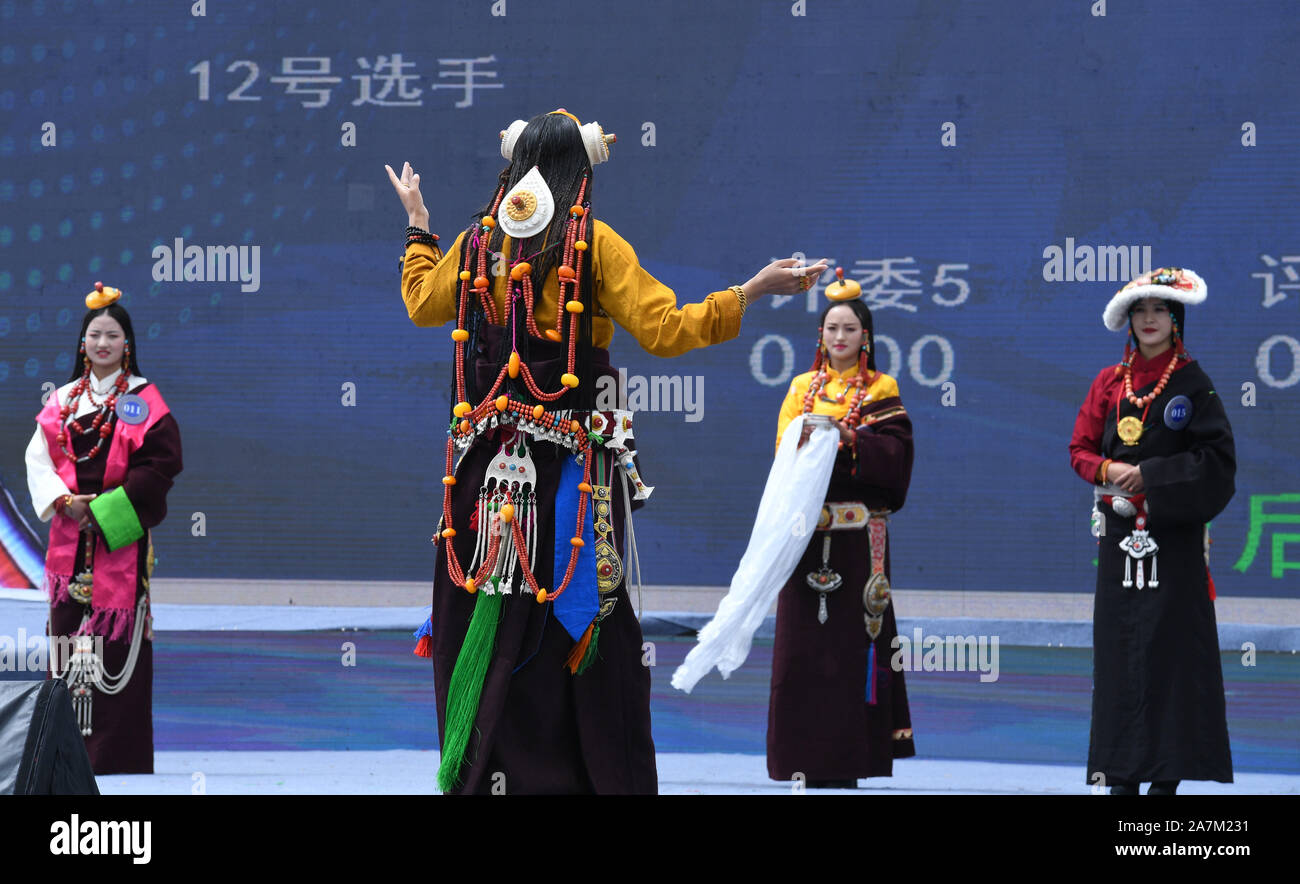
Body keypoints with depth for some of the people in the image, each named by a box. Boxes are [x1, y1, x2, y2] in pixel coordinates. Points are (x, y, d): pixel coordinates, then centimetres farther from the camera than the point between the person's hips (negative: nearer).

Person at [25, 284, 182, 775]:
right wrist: (63, 500, -10)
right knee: (70, 630, 2)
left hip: (121, 535, -4)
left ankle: (119, 750, -4)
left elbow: (162, 463, -9)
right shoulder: (63, 401, 13)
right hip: (69, 533, 4)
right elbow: (38, 457, 8)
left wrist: (103, 508, -13)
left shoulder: (143, 401, 0)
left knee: (119, 637, -7)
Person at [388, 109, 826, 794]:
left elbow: (422, 302, 24)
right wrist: (752, 292, -6)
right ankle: (603, 774, 1)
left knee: (483, 625, 8)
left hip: (487, 459, 3)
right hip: (571, 461, -3)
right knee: (583, 621, 0)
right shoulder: (595, 243, -6)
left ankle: (480, 773, 10)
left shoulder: (478, 241, 6)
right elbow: (665, 330, -11)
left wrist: (417, 224, 39)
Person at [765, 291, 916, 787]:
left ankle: (847, 756, -4)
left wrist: (850, 437, -20)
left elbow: (896, 450, -6)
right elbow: (783, 447, 4)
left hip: (856, 529, -3)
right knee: (803, 637, -1)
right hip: (806, 527, 3)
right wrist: (804, 441, -18)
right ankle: (807, 757, 2)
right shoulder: (802, 389, 15)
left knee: (850, 630, -6)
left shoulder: (879, 392, 7)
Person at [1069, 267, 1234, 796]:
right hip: (1120, 533, 3)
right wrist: (1109, 470, -11)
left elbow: (1217, 459, -6)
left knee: (1170, 647, -6)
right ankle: (1122, 774, 3)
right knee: (1119, 646, 1)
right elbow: (1080, 449, 11)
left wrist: (1149, 476, -13)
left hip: (1174, 533, -3)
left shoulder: (1192, 385, 0)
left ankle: (1168, 772, -6)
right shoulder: (1109, 383, 11)